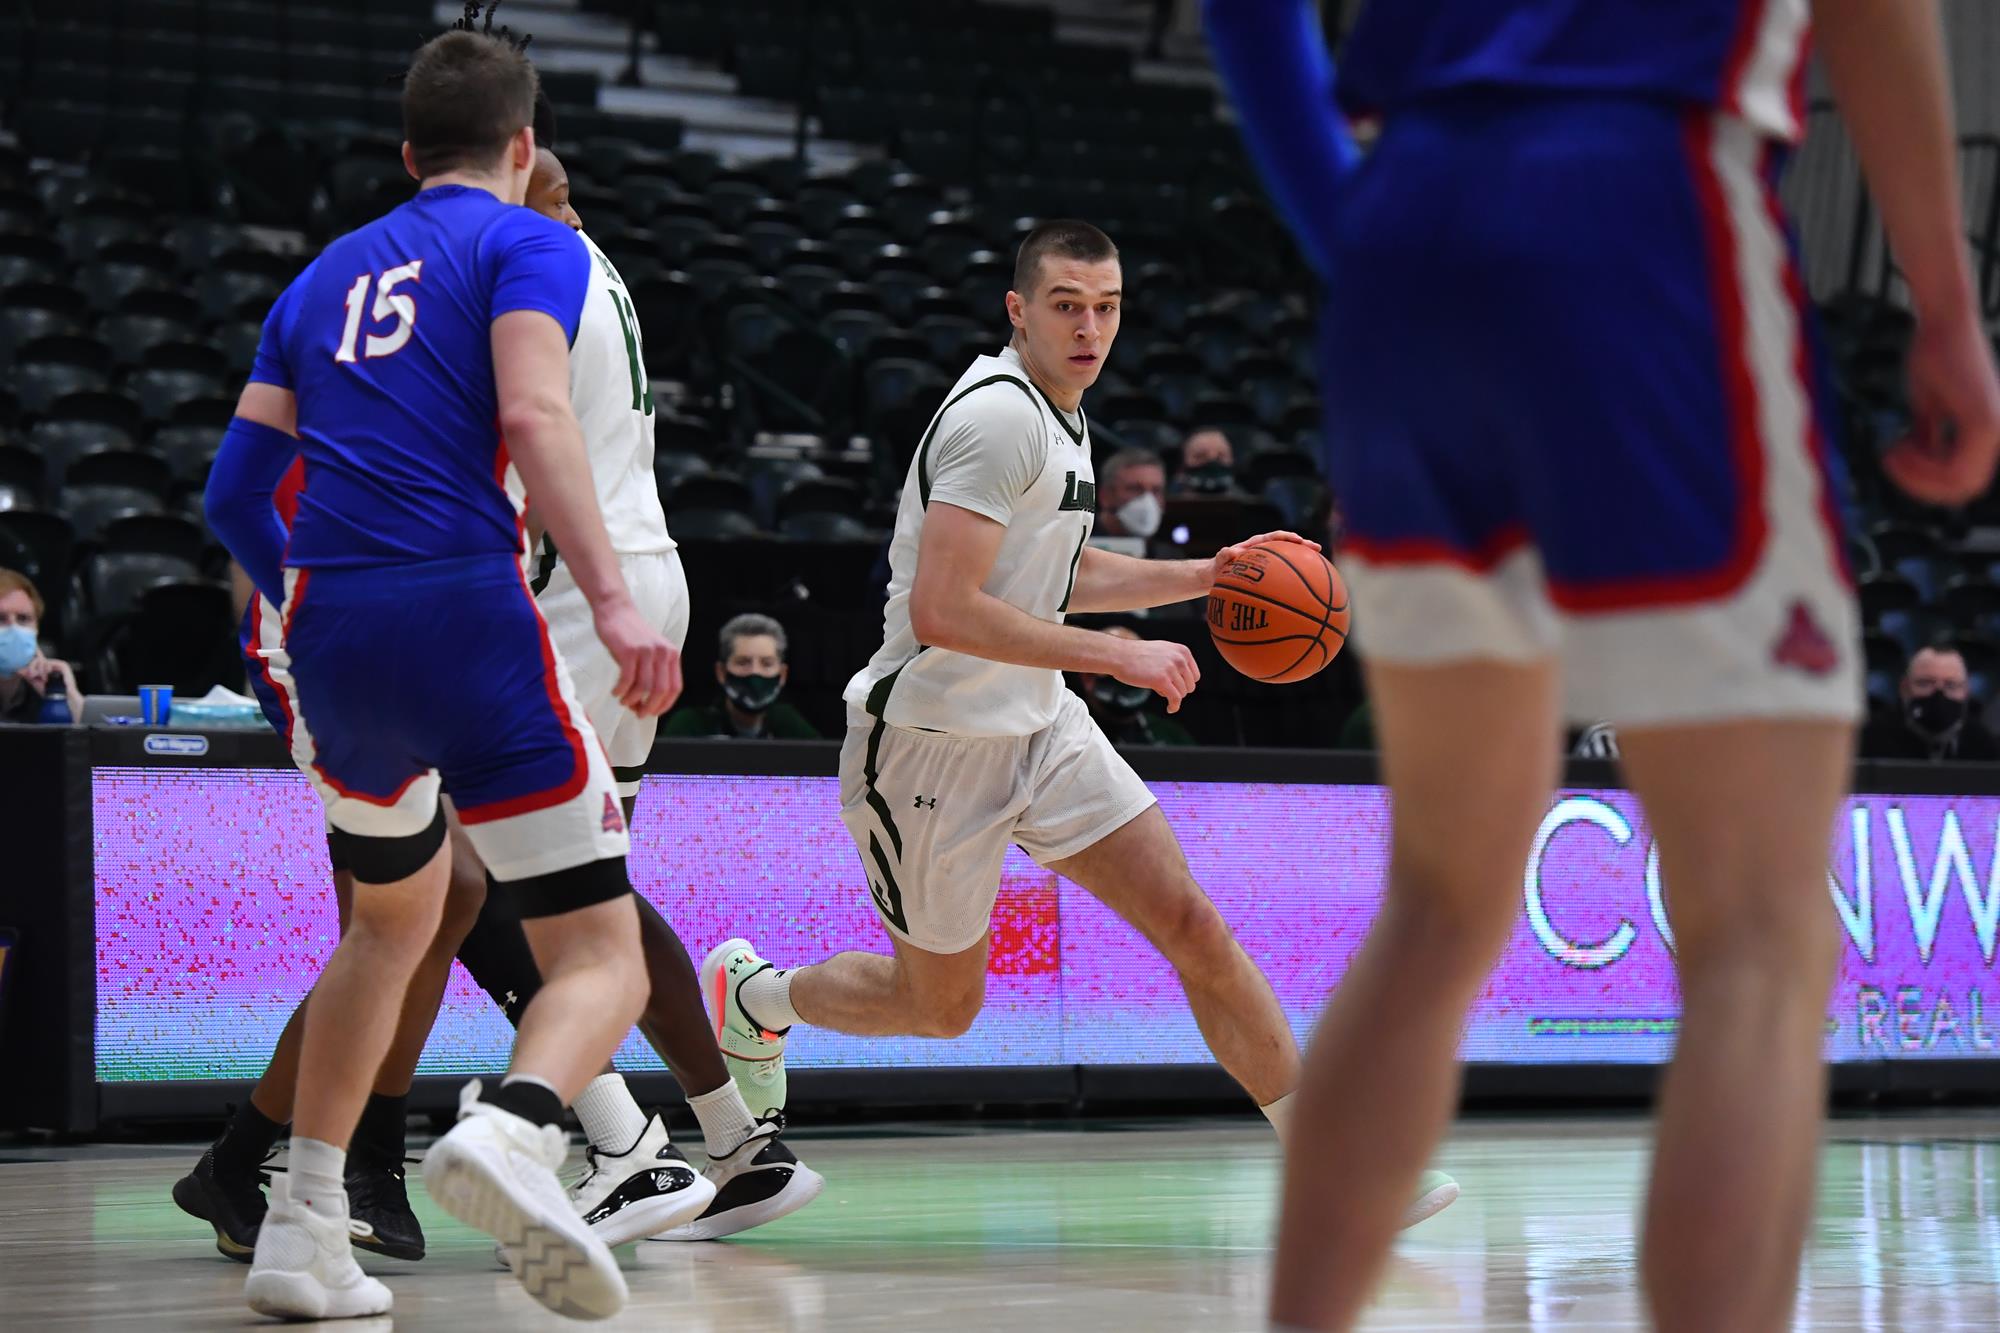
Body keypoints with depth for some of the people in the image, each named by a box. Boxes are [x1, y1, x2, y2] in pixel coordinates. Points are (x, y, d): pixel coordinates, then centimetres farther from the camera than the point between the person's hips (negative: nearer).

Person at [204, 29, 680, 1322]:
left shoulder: (326, 276, 23)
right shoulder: (529, 243, 7)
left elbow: (237, 493, 22)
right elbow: (532, 413, -12)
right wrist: (613, 598, -21)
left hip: (327, 634, 6)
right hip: (467, 618, -6)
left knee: (395, 915, 29)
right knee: (603, 959, -4)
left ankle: (303, 1229, 21)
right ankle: (513, 1127, -38)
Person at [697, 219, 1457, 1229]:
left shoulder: (1059, 416, 10)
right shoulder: (997, 416, -20)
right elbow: (942, 613, -29)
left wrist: (1205, 575, 17)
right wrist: (1118, 655, -25)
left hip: (1041, 729, 8)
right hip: (934, 742, -8)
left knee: (1194, 928, -5)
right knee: (942, 1005, 9)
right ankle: (752, 996, 36)